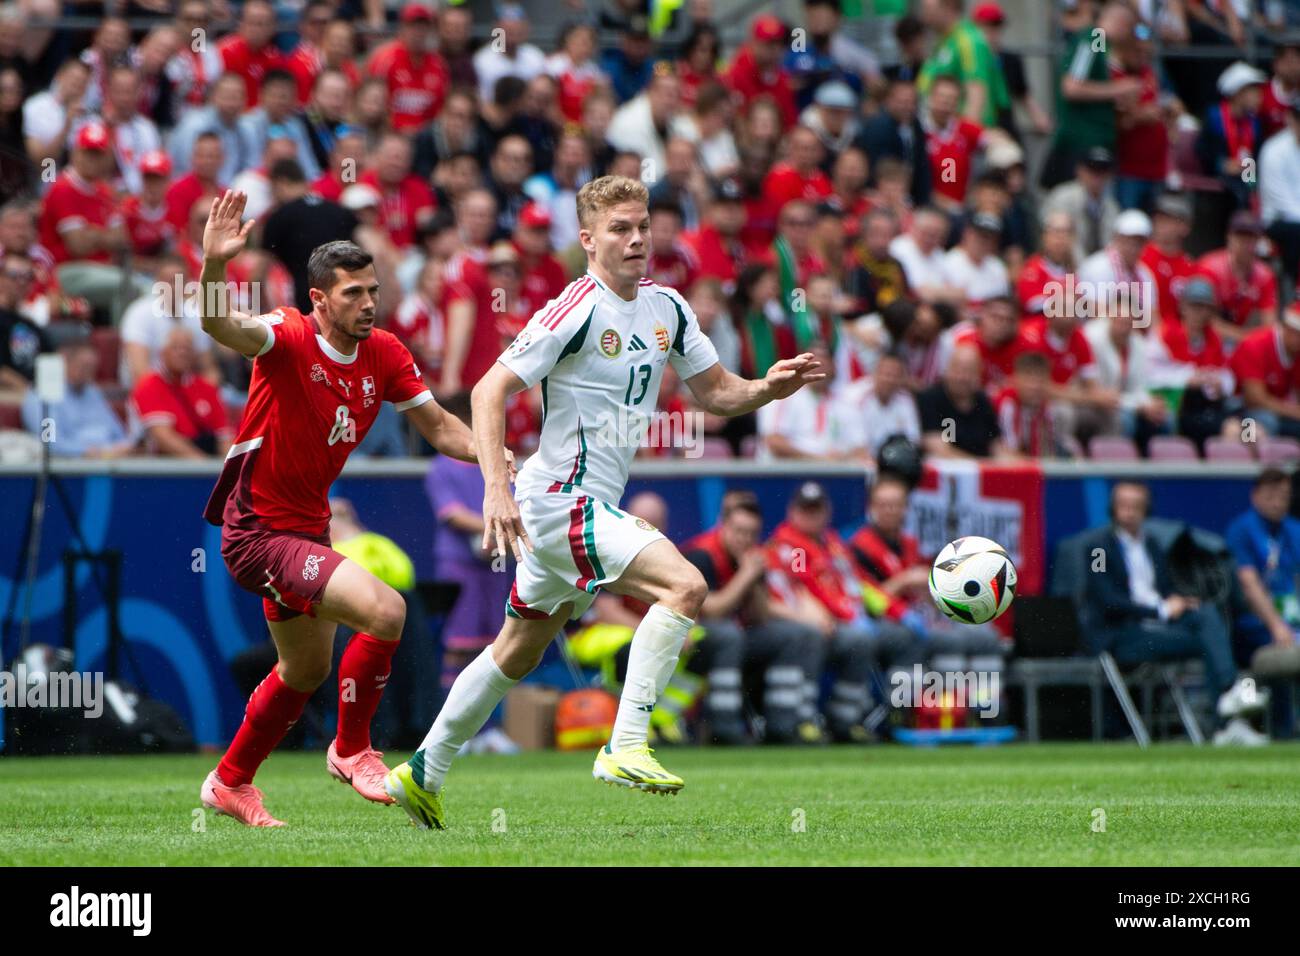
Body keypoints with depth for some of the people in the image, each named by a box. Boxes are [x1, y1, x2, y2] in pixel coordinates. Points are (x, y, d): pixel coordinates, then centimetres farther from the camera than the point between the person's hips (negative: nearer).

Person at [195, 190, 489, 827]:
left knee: (307, 670, 25)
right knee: (384, 610, -24)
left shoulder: (383, 354, -1)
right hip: (257, 530, -9)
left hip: (307, 528, 9)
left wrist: (491, 454, -13)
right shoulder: (289, 338, -20)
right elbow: (222, 326, -39)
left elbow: (437, 426, 6)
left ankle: (229, 784, 45)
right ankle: (351, 749, -3)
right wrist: (214, 264, -59)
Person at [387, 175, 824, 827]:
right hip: (560, 499, -9)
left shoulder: (666, 308, 8)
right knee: (684, 585, -24)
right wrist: (497, 487, -29)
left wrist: (768, 388, -7)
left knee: (519, 652, 19)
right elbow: (490, 390, -18)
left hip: (595, 504, 9)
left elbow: (714, 392, 15)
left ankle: (423, 774, 31)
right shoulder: (578, 310, -16)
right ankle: (625, 748, -25)